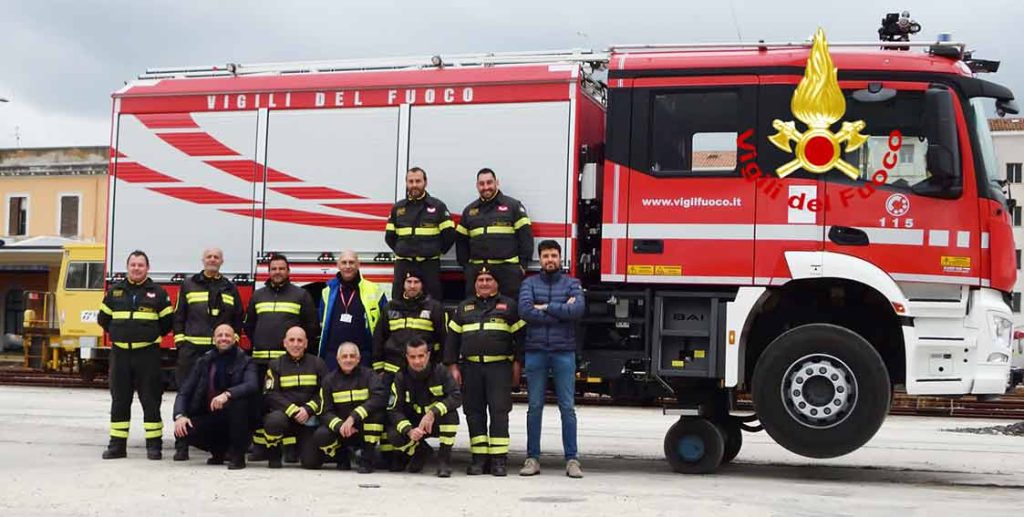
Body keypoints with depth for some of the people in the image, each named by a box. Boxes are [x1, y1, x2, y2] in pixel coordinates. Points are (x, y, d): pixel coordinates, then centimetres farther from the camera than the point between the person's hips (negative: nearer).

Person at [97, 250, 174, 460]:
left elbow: (167, 321, 6)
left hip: (147, 353, -2)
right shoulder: (114, 291, 9)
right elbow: (103, 318, 17)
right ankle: (117, 444, 12)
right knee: (119, 400, 6)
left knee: (150, 400, -1)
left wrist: (152, 335, 8)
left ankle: (154, 445, 3)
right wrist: (117, 334, 14)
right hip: (120, 353, 2)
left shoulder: (157, 292, 3)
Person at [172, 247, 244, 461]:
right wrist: (180, 342, -2)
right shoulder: (189, 285, 10)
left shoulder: (230, 289, 15)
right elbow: (178, 317, 8)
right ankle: (181, 446, -1)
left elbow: (238, 320, 15)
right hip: (191, 350, -1)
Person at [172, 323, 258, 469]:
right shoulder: (203, 361, 6)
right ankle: (219, 450, 8)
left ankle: (238, 455, -17)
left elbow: (252, 385, -23)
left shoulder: (245, 362, -2)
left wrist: (227, 394, -40)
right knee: (182, 431, -23)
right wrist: (179, 415, -17)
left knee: (239, 401, -34)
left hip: (234, 420, -3)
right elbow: (184, 391, 2)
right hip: (209, 418, 3)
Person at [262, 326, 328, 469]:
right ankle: (273, 455, -7)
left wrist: (308, 410, -15)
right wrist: (293, 410, -18)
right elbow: (271, 395, -5)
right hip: (284, 413, -1)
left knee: (312, 462, -14)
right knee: (274, 420, -38)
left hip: (309, 418, 1)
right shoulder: (275, 365, 6)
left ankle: (301, 444, 24)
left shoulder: (317, 364, 9)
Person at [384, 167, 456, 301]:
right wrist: (401, 251, 11)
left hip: (429, 264, -2)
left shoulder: (438, 206, 2)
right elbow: (389, 236, 17)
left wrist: (438, 251, 5)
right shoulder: (398, 208, 11)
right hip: (403, 264, 3)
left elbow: (449, 233, 0)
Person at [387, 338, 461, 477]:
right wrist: (409, 431, -31)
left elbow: (456, 397, -25)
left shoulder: (439, 371, -15)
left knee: (451, 412, -34)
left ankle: (444, 458, -18)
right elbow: (393, 410, -13)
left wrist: (432, 413, -38)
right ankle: (420, 451, 7)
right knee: (394, 436, -28)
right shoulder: (401, 377, -10)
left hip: (438, 423, -2)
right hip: (413, 425, 2)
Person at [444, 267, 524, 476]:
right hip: (471, 368, 3)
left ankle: (499, 458, -6)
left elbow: (519, 335, 6)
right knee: (474, 412, 2)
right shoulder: (464, 308, 17)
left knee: (499, 411, -8)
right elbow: (452, 337, 14)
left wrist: (517, 365, -2)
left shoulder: (509, 306, 9)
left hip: (499, 367, -3)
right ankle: (479, 458, 6)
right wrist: (453, 366, 5)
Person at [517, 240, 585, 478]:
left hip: (564, 352, 0)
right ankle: (532, 458, 9)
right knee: (535, 407, 4)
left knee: (567, 407, 0)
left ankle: (572, 460, 2)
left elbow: (578, 309, -10)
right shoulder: (530, 283, 8)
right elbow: (525, 310, -10)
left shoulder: (571, 284, 9)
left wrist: (546, 308, -9)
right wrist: (562, 311, -8)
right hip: (535, 351, 0)